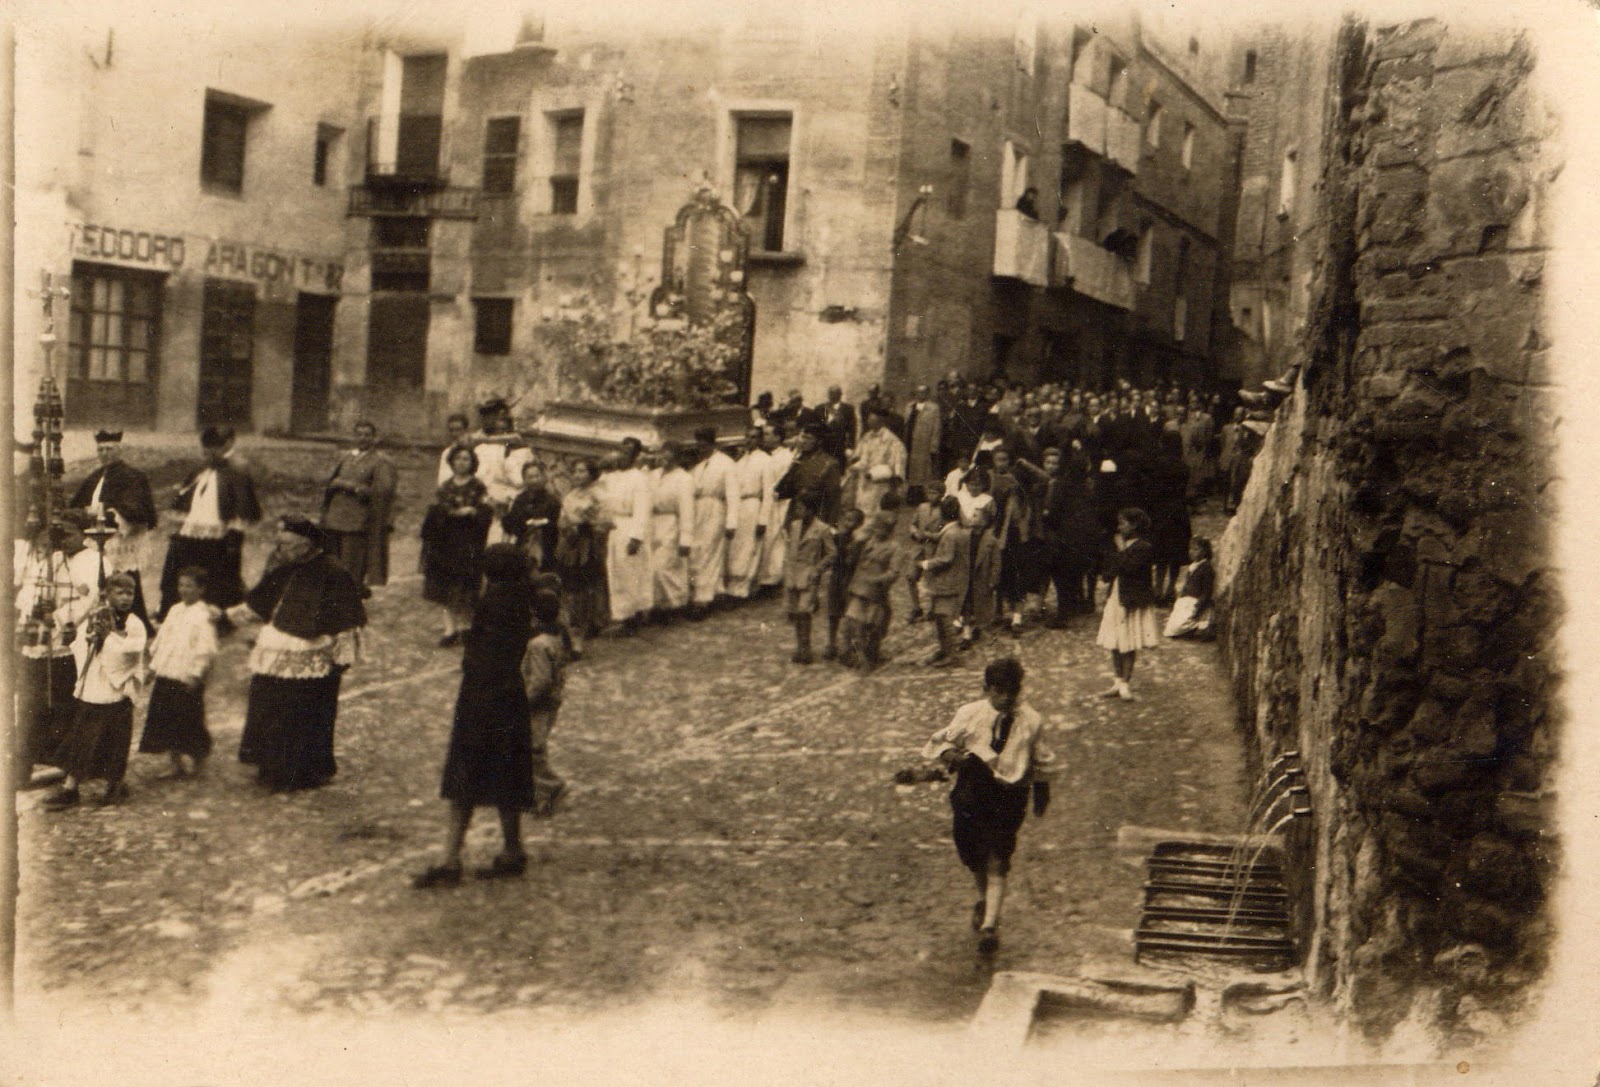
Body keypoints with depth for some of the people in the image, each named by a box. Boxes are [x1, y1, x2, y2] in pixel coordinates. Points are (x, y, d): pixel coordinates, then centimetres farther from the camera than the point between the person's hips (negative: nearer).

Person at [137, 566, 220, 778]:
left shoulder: (204, 615, -11)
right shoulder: (175, 610, 11)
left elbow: (206, 650, -15)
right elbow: (161, 639, 18)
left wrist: (196, 674, -17)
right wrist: (154, 666, 16)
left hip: (187, 678, -7)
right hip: (165, 675, 7)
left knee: (189, 719, 2)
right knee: (165, 720, 8)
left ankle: (198, 760, 20)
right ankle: (176, 762, 18)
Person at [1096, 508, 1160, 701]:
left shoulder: (1144, 548, -11)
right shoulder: (1120, 545, 13)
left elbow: (1130, 567, -25)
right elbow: (1107, 574, 17)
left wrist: (1122, 550, -14)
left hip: (1133, 603, -8)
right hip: (1116, 600, 8)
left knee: (1129, 645, -1)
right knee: (1115, 645, 9)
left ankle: (1125, 683, 8)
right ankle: (1119, 683, 17)